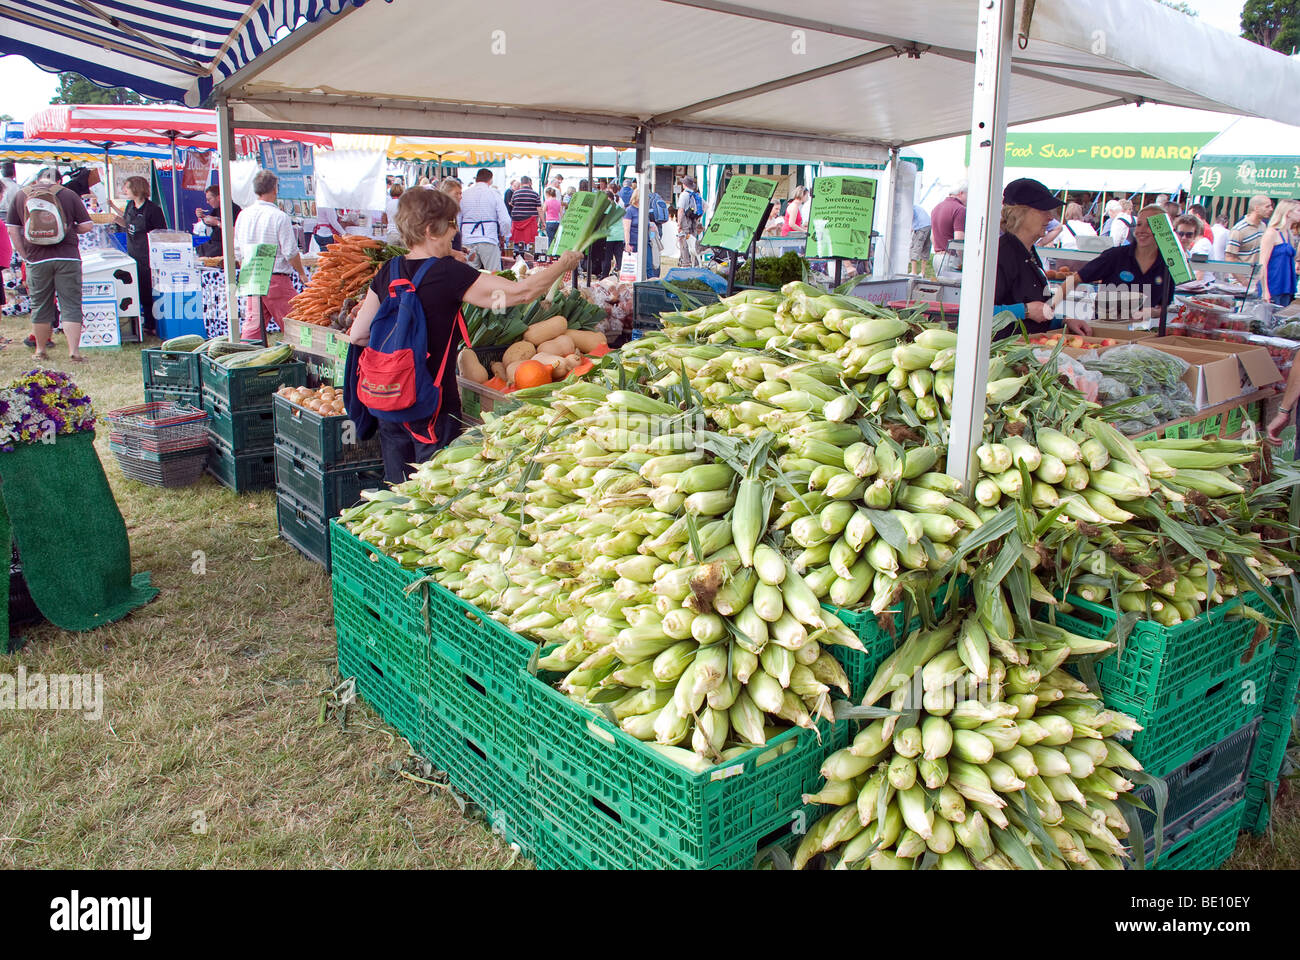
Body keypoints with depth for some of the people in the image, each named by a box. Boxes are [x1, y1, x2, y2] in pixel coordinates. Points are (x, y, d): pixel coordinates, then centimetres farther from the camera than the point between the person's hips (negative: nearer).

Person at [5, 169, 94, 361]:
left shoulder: (21, 195, 9)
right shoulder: (68, 194, 3)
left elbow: (12, 230, 6)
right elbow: (87, 226, 0)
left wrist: (25, 256, 10)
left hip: (37, 259, 2)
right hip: (67, 257, -2)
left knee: (40, 306, 11)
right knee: (71, 306, 0)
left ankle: (41, 350, 21)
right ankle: (74, 352, -7)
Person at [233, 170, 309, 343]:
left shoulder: (243, 215, 6)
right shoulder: (279, 216, -12)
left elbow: (238, 251, 13)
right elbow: (291, 252, -12)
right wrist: (302, 273, 4)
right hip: (276, 279, -6)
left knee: (252, 324, 10)